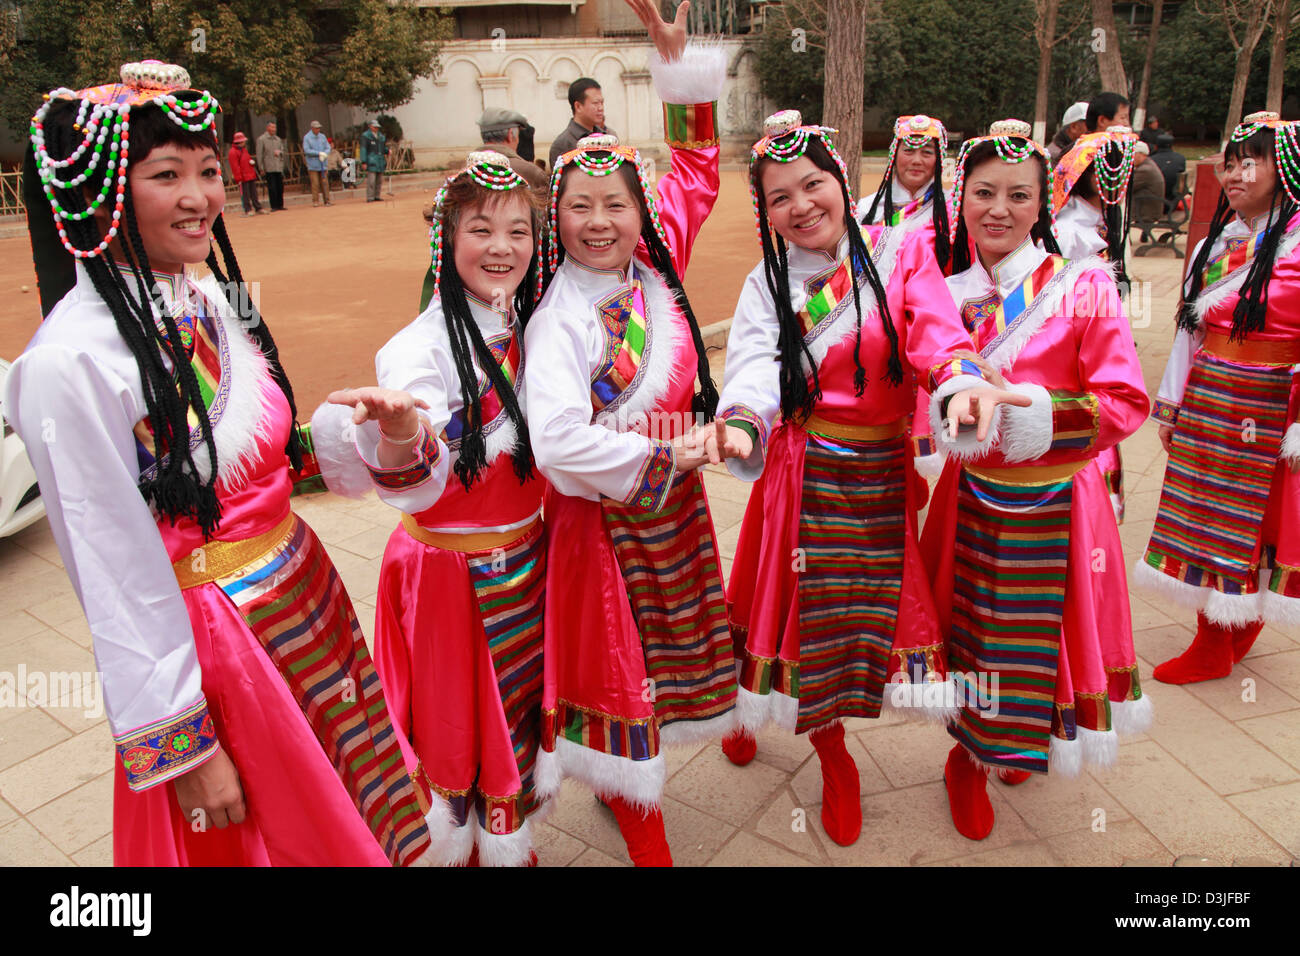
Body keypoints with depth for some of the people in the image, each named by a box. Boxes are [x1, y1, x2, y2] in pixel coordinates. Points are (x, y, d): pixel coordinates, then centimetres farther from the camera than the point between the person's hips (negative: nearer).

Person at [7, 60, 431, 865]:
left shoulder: (209, 299, 2)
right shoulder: (72, 361, -20)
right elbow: (115, 574, -18)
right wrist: (179, 743, -14)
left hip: (307, 595, 7)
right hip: (209, 639, -7)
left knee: (350, 814, 22)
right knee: (255, 840, 14)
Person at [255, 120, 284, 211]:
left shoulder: (278, 139, 15)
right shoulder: (261, 139, 0)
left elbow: (282, 150, 19)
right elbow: (259, 155, -3)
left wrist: (279, 152, -6)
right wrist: (261, 168, -7)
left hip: (279, 167, 5)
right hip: (269, 168, -5)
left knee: (280, 187, 5)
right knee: (272, 188, -6)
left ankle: (280, 205, 15)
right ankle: (274, 207, -1)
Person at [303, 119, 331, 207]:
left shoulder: (322, 136, 10)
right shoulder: (307, 138, -3)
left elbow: (328, 148, 9)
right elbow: (306, 150, -10)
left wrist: (324, 154, -12)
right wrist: (319, 153, -16)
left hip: (322, 164, 3)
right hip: (313, 165, -3)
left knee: (325, 182, 0)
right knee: (315, 183, -5)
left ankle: (327, 200, 4)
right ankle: (315, 201, 1)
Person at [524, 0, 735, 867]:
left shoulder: (654, 272, -2)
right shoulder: (561, 320, -20)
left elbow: (697, 173, 9)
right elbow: (558, 442, -32)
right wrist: (658, 460, -21)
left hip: (674, 500, 7)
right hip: (606, 515, -7)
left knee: (671, 650, 20)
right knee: (618, 661, 9)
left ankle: (631, 786, 45)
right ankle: (633, 808, 33)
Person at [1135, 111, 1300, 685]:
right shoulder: (1215, 244, 11)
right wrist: (1172, 404, 14)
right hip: (1204, 401, 7)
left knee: (1249, 522, 4)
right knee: (1204, 519, 11)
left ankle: (1219, 646, 16)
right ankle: (1217, 639, 25)